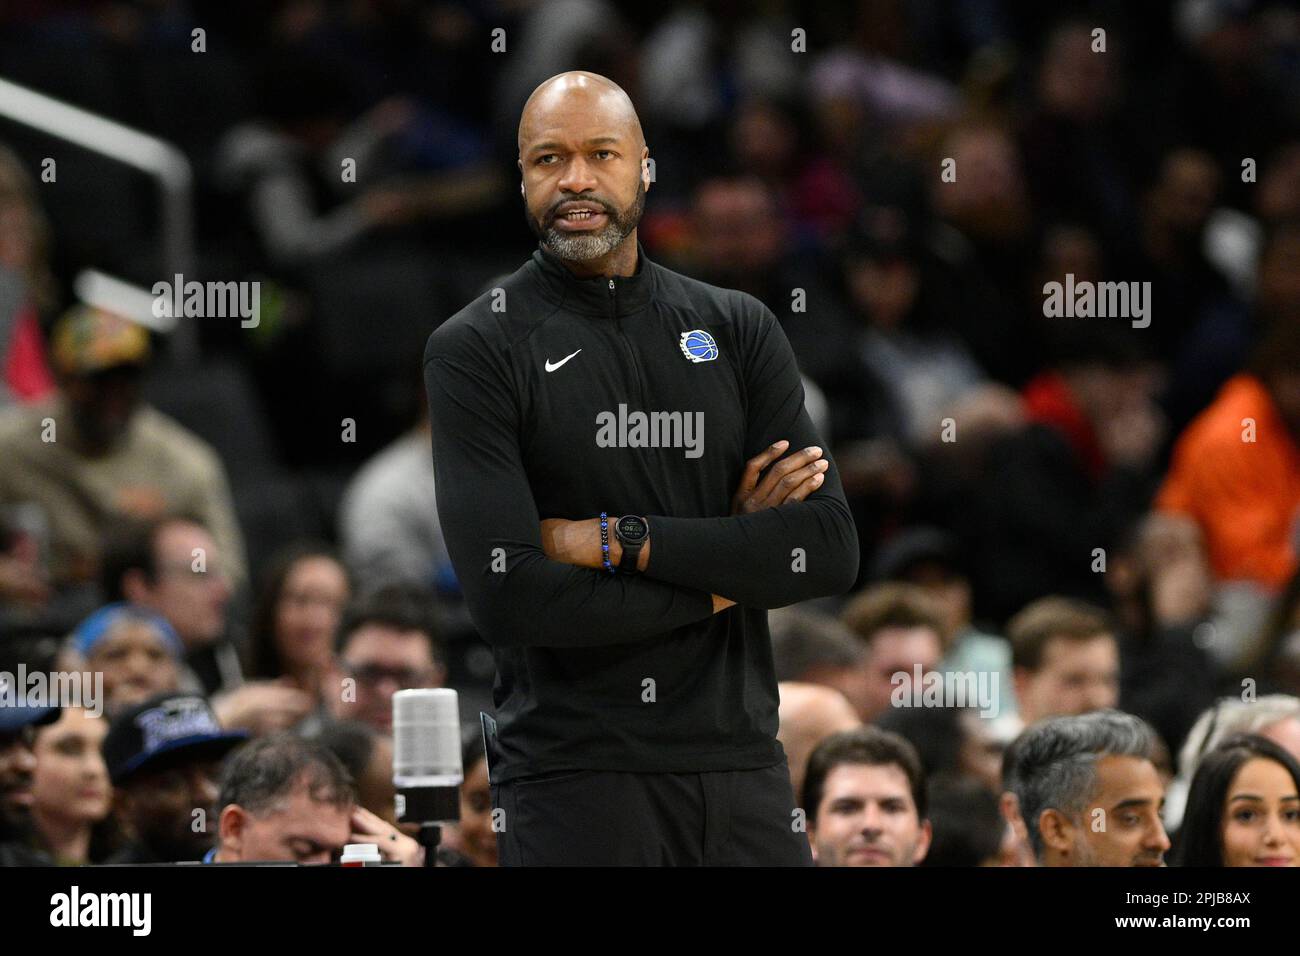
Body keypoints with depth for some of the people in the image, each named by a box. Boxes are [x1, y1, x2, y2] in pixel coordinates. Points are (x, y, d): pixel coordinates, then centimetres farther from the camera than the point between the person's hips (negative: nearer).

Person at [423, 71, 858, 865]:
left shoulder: (737, 329, 8)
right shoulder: (475, 351, -3)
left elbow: (832, 552, -3)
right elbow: (509, 598, -14)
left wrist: (620, 541, -12)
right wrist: (724, 576, -7)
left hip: (740, 763, 3)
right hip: (574, 771, -3)